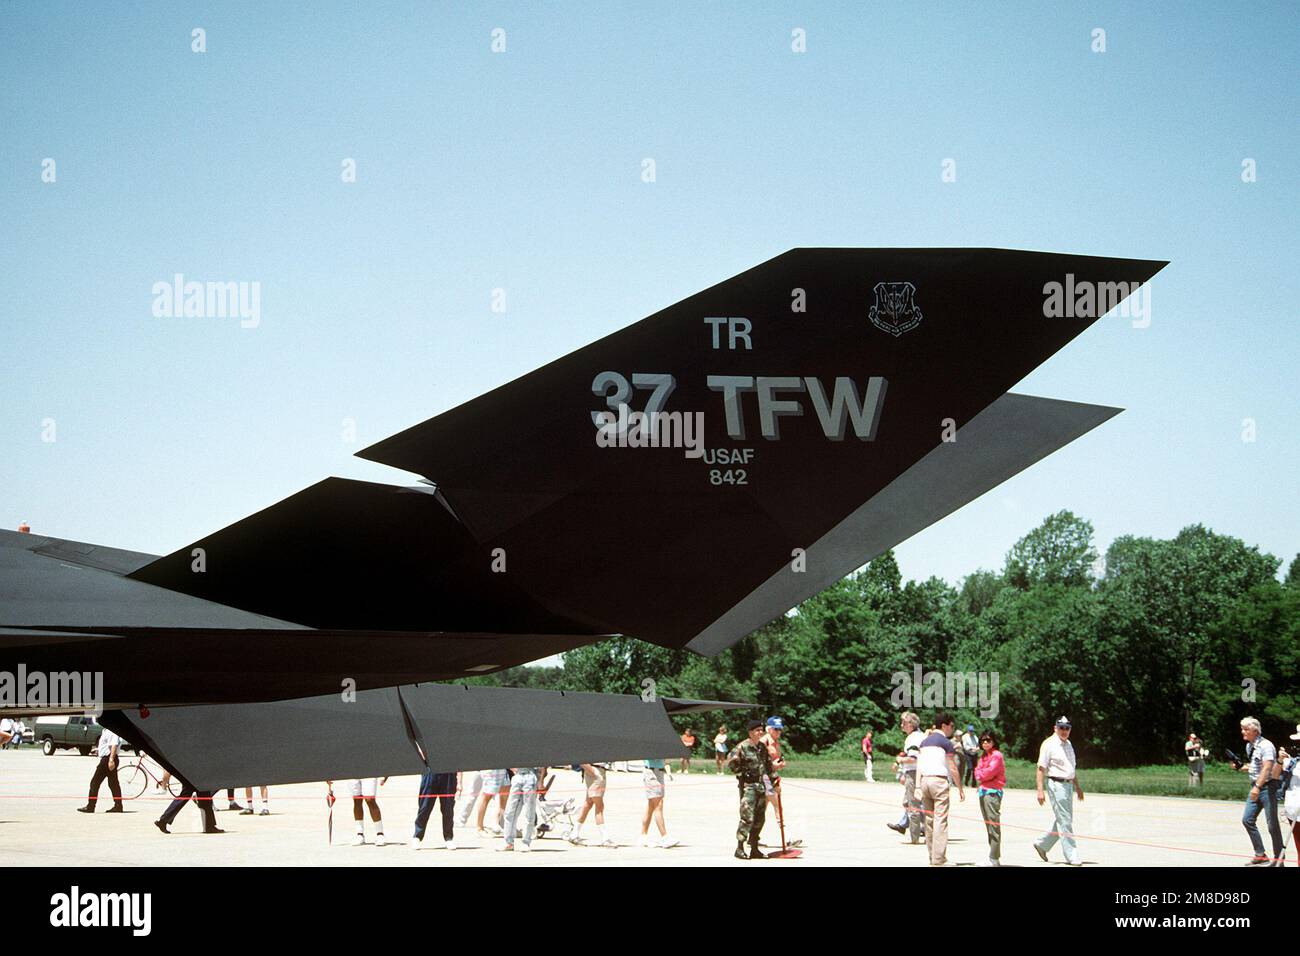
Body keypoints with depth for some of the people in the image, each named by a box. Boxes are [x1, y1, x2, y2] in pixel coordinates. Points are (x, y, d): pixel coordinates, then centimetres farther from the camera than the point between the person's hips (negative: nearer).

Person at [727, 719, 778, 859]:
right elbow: (731, 762, -12)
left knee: (759, 818, 8)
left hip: (761, 785, 8)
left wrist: (775, 778, 18)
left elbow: (768, 764, 23)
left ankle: (754, 849, 16)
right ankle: (740, 848, -6)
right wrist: (742, 774, -11)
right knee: (747, 817, -13)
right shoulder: (742, 747, -10)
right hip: (748, 785, -8)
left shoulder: (762, 747, 12)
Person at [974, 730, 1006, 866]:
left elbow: (990, 772, -14)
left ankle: (994, 859, -10)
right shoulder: (983, 756, 18)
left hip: (993, 792, -9)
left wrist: (980, 775, 2)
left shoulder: (997, 755, -8)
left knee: (994, 825, -9)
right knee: (988, 825, 11)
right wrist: (979, 776, -6)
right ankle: (994, 857, 16)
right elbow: (978, 770, 14)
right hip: (983, 791, 9)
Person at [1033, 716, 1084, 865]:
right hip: (1056, 784, -8)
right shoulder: (1049, 744, -9)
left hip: (1068, 785, 8)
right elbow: (1041, 769, -12)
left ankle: (1042, 844, 27)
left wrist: (1077, 786, 25)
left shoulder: (1068, 744, 15)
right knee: (1064, 821, -7)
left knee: (1064, 820, 12)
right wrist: (1040, 790, -18)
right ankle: (1071, 856, -3)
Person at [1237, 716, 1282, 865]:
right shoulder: (1249, 746, 12)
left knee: (1272, 823, -3)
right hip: (1256, 786, 9)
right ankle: (1260, 855, 12)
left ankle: (1278, 858, 8)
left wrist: (1257, 786, -35)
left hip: (1267, 786, -9)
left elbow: (1267, 768, -26)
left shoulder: (1265, 745, -15)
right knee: (1247, 819, 4)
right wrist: (1241, 767, 6)